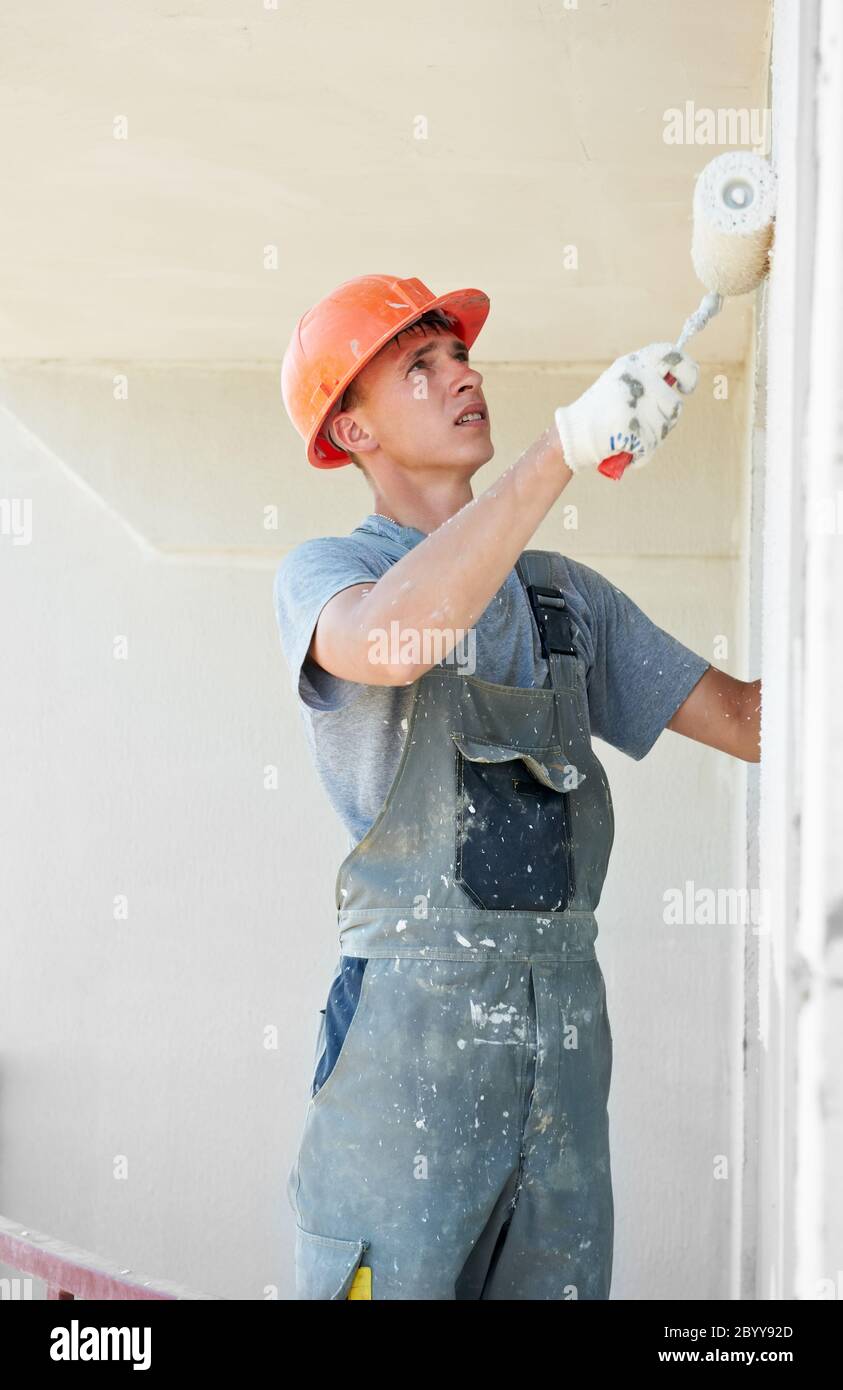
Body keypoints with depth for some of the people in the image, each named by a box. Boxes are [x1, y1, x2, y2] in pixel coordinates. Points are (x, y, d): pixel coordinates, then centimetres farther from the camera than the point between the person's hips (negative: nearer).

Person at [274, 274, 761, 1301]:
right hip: (411, 1022, -5)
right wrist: (569, 443, -24)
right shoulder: (322, 572, 2)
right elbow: (386, 638, -24)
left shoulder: (567, 596, 18)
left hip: (565, 1027, 5)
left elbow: (751, 720, 15)